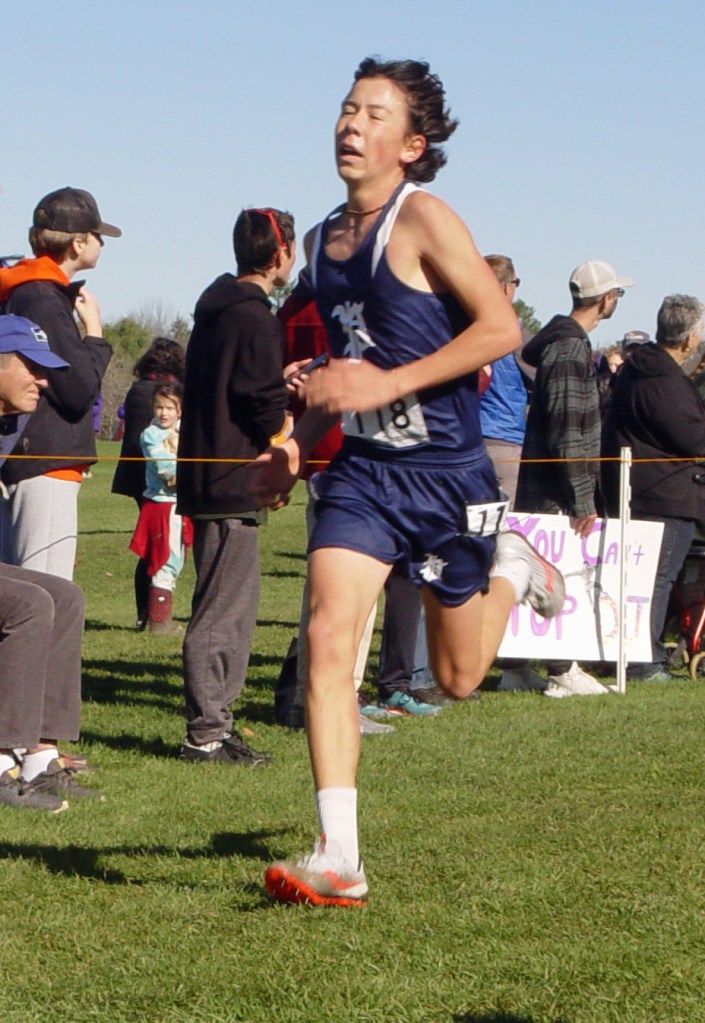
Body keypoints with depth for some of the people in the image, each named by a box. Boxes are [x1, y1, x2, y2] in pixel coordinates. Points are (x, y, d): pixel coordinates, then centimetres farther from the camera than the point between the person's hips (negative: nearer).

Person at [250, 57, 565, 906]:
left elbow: (502, 328, -18)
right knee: (329, 639, -15)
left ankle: (513, 569, 41)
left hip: (446, 476, -5)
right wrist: (297, 447, 10)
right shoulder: (322, 240, 10)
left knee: (456, 679, 9)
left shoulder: (423, 219, -12)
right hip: (360, 471, 5)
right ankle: (339, 860, -15)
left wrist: (388, 384, -22)